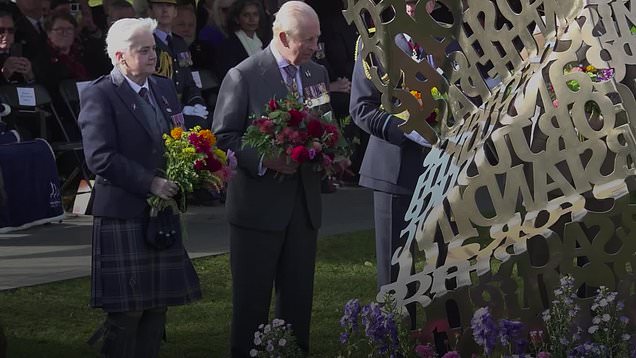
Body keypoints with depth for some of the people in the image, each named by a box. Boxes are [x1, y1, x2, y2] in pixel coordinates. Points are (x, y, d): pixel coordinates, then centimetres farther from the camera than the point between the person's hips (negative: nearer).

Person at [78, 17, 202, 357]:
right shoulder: (98, 95, -10)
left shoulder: (164, 88, 12)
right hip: (123, 213, -7)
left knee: (158, 303, 10)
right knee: (126, 310, -4)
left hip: (161, 211, 7)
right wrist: (150, 183, -19)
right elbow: (100, 157, -18)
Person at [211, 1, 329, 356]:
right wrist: (264, 160, -21)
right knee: (252, 300, 2)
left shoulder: (317, 73, 10)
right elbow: (223, 136, -9)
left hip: (305, 204, 5)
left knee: (299, 297, 9)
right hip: (259, 204, -5)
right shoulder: (243, 76, -9)